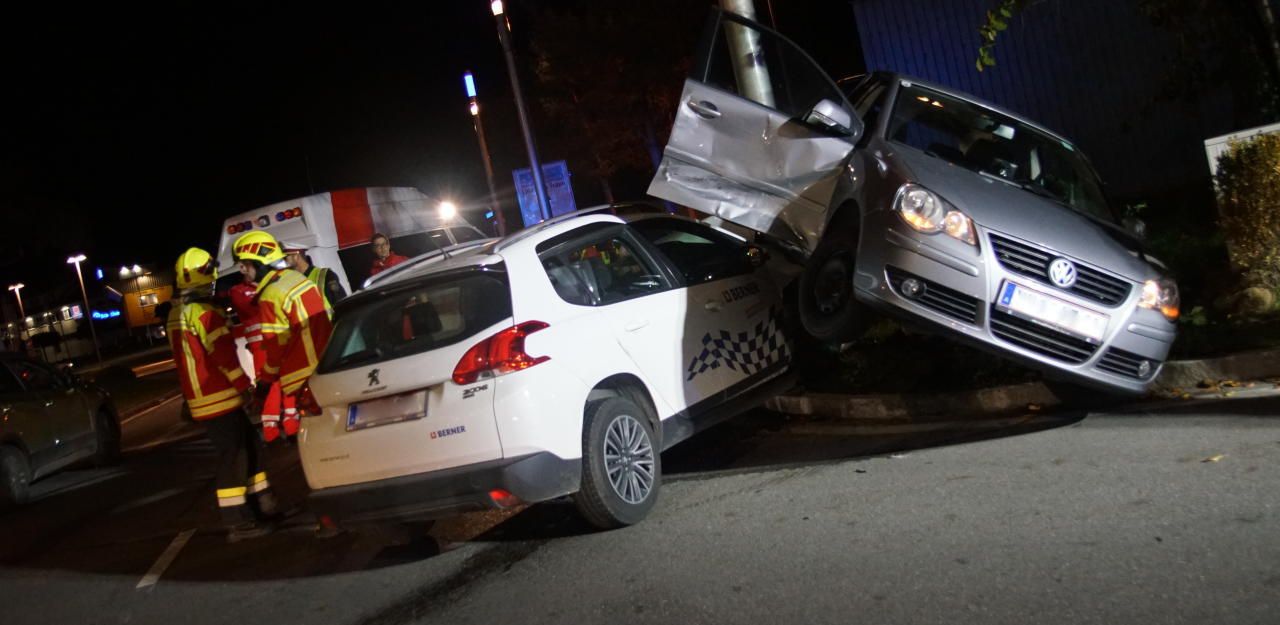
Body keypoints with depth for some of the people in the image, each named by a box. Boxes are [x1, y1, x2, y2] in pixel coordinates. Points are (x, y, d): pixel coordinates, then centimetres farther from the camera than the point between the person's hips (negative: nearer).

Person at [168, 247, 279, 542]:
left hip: (200, 398, 9)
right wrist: (244, 385, -9)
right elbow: (224, 355, -19)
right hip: (219, 398, -9)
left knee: (251, 448, 16)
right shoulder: (206, 313, -17)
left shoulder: (176, 315, 14)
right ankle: (238, 523, -1)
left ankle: (262, 506, 22)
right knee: (233, 457, -4)